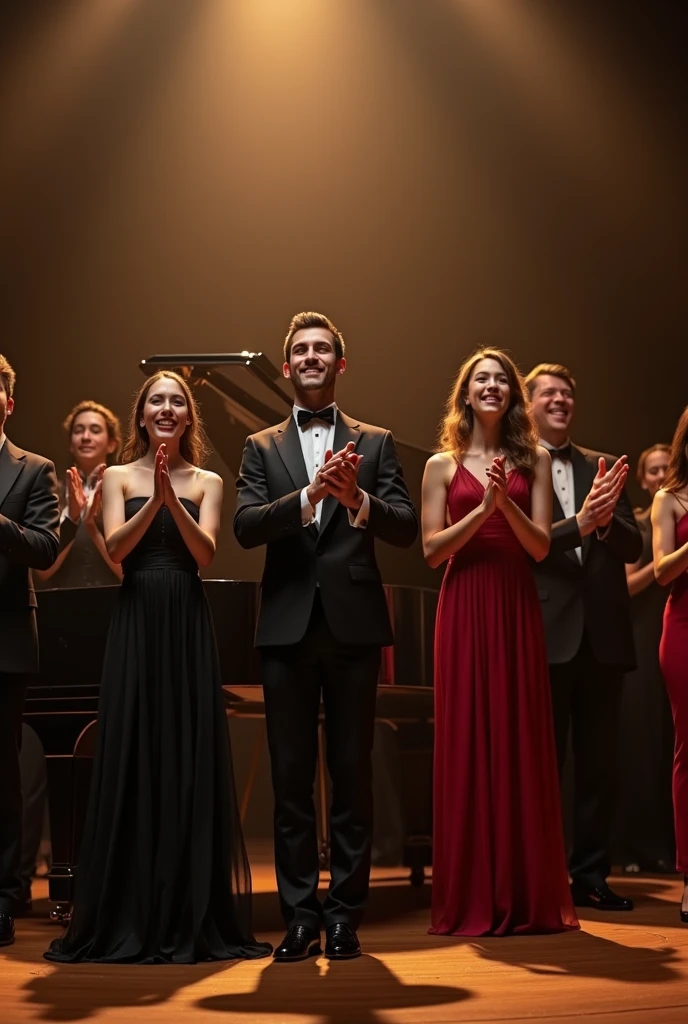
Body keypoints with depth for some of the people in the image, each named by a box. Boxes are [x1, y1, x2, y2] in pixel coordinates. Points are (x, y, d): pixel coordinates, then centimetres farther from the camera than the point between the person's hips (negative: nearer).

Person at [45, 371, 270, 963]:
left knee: (192, 762, 0)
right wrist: (155, 499, -19)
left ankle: (192, 918, 10)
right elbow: (115, 548, -5)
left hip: (188, 626, 0)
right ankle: (130, 919, 9)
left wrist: (173, 500, -19)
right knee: (132, 761, 0)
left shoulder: (206, 482, 9)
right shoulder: (118, 477, 9)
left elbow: (206, 554, -4)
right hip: (135, 625, 0)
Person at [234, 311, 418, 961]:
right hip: (288, 627, 1)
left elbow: (407, 530, -1)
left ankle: (345, 914, 12)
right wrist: (309, 495, -20)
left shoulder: (374, 443, 9)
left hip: (354, 624, -1)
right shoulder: (262, 447, 11)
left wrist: (358, 499, -21)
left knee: (352, 773, 4)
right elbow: (245, 528, -5)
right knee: (291, 778, 4)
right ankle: (299, 914, 12)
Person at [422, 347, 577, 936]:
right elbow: (431, 550, 0)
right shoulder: (443, 465, 7)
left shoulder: (533, 459, 10)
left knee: (522, 742, 1)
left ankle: (527, 896, 10)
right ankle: (473, 898, 7)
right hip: (464, 609, -1)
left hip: (517, 608, 1)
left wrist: (507, 504, -13)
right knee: (466, 743, -1)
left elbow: (541, 546, 3)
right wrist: (481, 508, -12)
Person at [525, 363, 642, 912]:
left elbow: (634, 546, 5)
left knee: (599, 763, 10)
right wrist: (579, 522, -26)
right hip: (546, 634, -4)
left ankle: (591, 876, 20)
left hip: (603, 634, 5)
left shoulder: (604, 468, 13)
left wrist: (606, 521, -16)